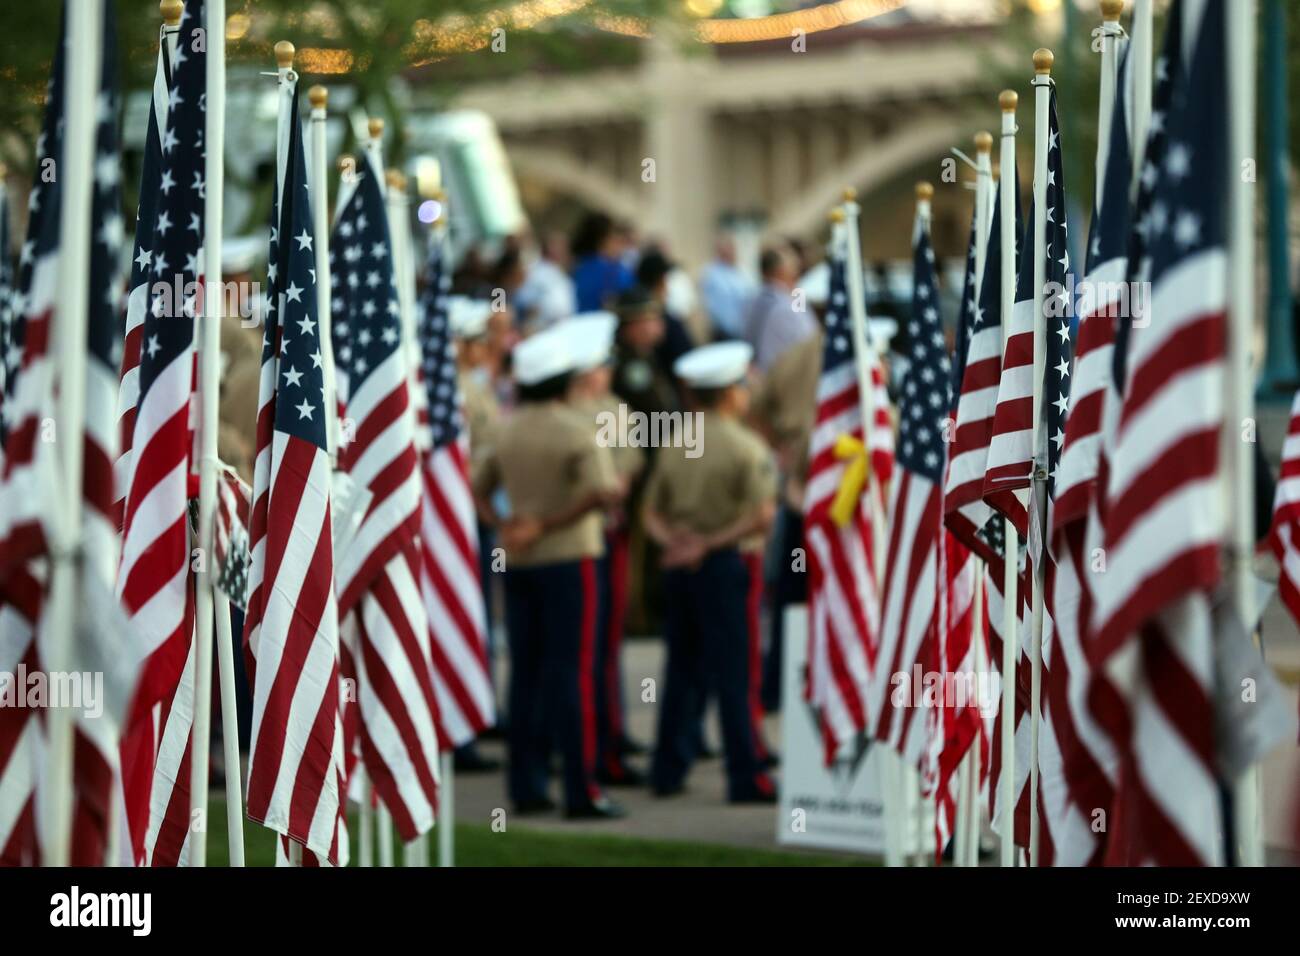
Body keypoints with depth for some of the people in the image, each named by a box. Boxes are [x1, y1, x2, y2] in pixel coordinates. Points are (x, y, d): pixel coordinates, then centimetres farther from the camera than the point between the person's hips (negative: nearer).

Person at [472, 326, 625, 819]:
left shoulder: (508, 431, 8)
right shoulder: (573, 431, -12)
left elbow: (480, 488, 15)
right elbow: (605, 490, -24)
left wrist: (502, 525, 0)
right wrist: (551, 525, -16)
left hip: (517, 562, 6)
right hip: (567, 557, -6)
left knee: (526, 672, 10)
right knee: (570, 672, -6)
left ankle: (526, 785, 10)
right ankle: (581, 790, -7)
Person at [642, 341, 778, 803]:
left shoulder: (673, 445, 9)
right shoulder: (746, 447, -10)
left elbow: (651, 512, 10)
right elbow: (762, 515, -19)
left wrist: (673, 540, -6)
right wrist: (713, 543, -14)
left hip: (681, 566, 6)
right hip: (724, 564, -6)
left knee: (682, 667, 13)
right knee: (733, 671, -3)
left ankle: (669, 769, 16)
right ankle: (746, 776, -3)